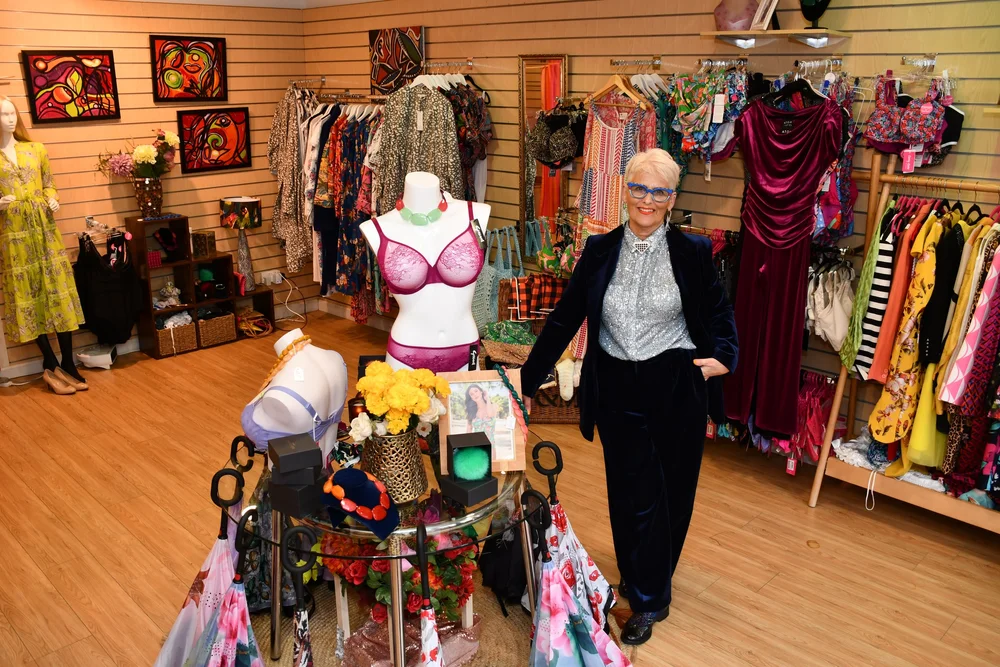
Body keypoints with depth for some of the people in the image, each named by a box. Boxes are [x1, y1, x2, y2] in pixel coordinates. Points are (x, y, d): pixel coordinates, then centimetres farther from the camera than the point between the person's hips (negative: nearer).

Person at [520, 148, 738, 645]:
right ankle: (648, 595, 27)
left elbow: (718, 313, 9)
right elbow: (565, 319, 2)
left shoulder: (692, 251, -4)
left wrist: (724, 357, -9)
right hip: (617, 392, 1)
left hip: (677, 390, 0)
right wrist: (528, 380, 2)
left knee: (670, 491, 11)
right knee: (634, 495, 6)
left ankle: (648, 595, 32)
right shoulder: (600, 250, 0)